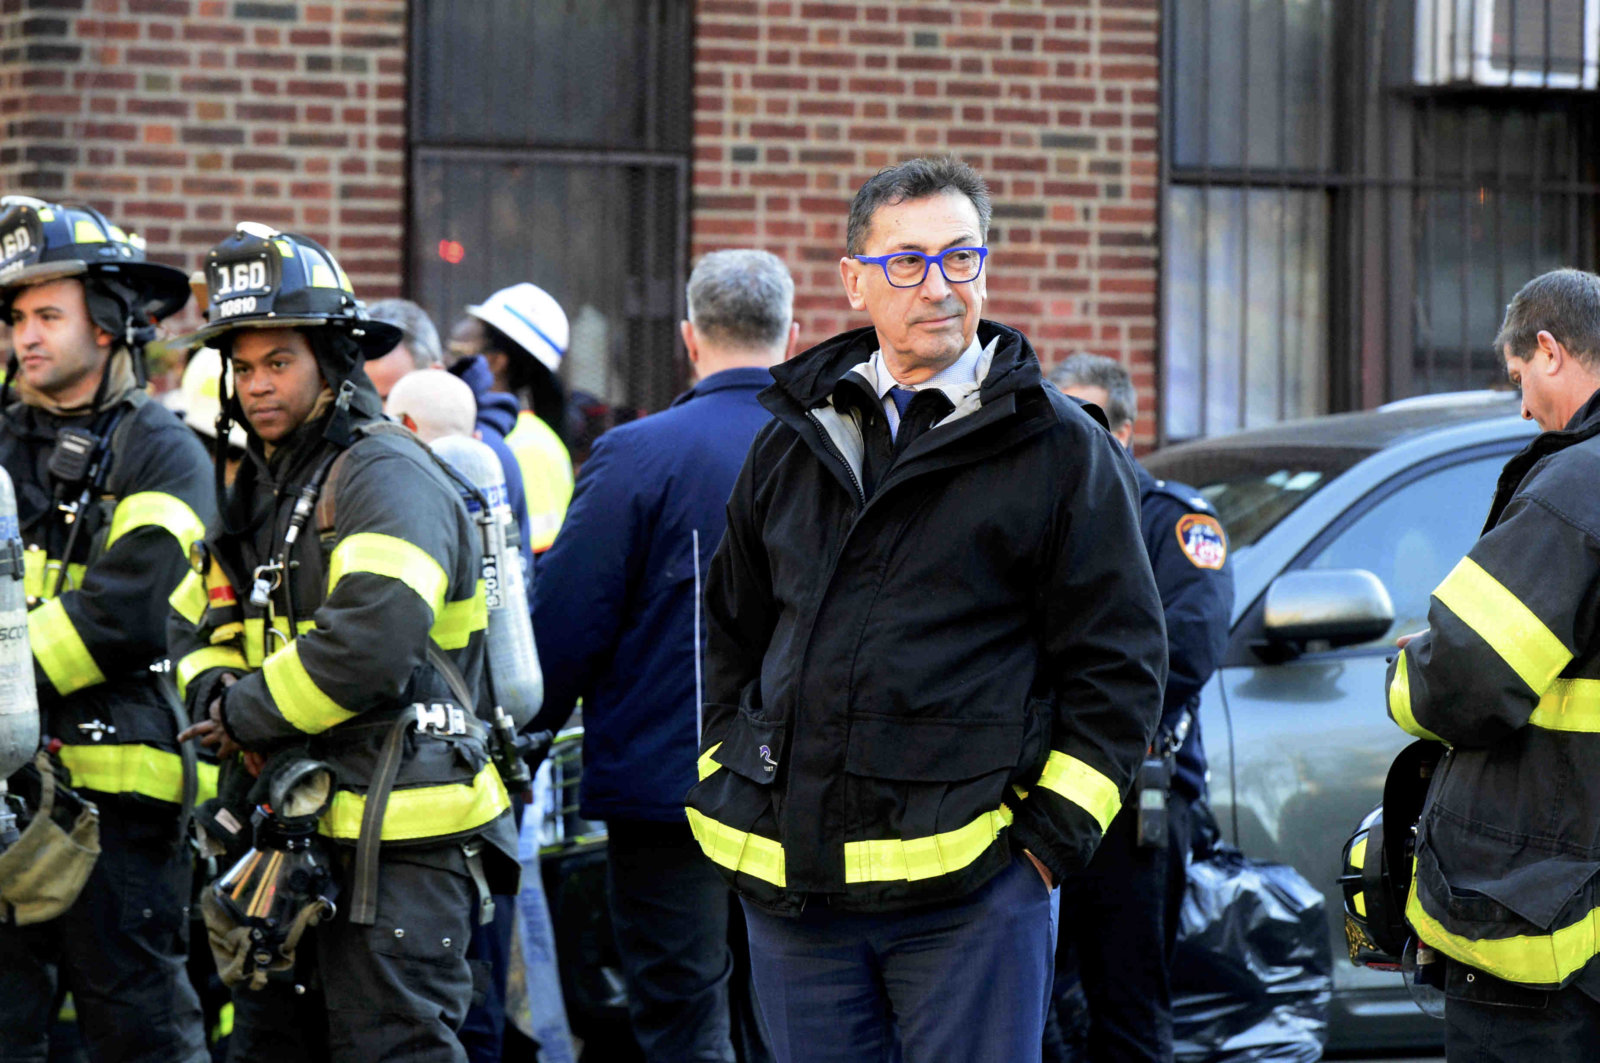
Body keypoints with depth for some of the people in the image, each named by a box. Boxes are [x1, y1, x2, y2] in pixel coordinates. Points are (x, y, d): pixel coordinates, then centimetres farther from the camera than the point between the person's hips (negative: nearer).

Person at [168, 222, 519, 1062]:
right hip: (296, 831, 10)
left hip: (396, 842, -10)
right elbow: (198, 624, 21)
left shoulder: (386, 475, -13)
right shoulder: (262, 488, 17)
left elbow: (370, 645, -27)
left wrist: (248, 714, -14)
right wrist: (217, 697, -3)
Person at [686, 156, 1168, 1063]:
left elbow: (1119, 659, 0)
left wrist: (1051, 836, -7)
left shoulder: (1062, 449, 1)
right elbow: (730, 631, 24)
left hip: (972, 893, -4)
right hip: (794, 882, 4)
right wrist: (728, 795, 14)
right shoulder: (794, 443, 14)